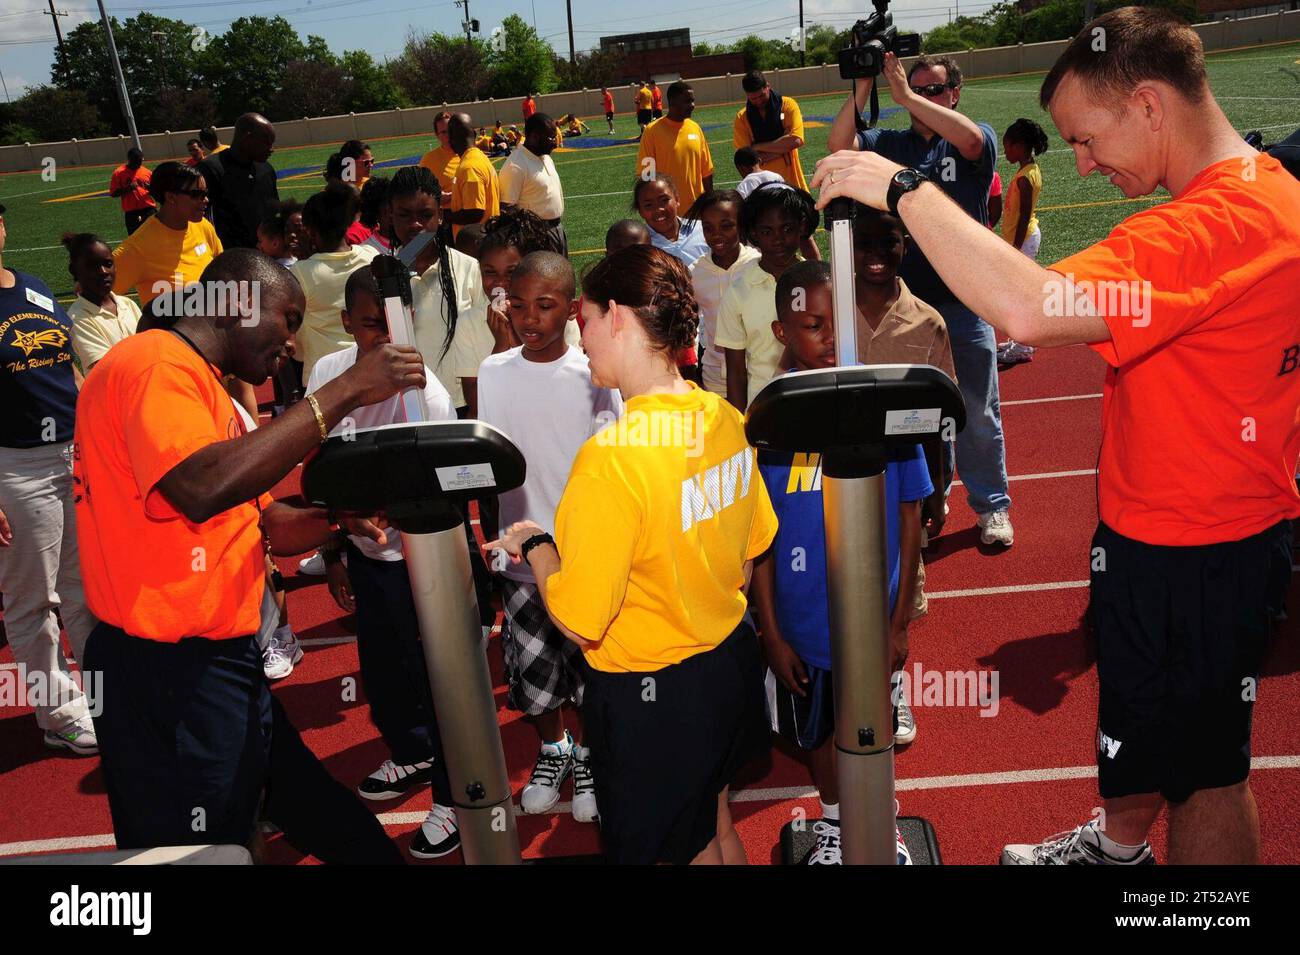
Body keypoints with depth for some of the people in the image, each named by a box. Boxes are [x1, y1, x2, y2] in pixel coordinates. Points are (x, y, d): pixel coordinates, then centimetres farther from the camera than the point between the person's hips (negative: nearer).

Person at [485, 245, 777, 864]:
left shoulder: (611, 458, -29)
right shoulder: (725, 419, -6)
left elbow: (579, 623, -24)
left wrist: (535, 546, -7)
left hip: (649, 695, -7)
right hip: (730, 659, 7)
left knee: (689, 848, 17)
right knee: (715, 824, 28)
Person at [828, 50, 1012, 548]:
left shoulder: (975, 139, 1)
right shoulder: (889, 144, 8)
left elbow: (969, 138, -24)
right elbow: (838, 143, -9)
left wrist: (906, 96, -26)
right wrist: (863, 86, -19)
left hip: (963, 300, -2)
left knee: (977, 411, 6)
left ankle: (992, 506, 19)